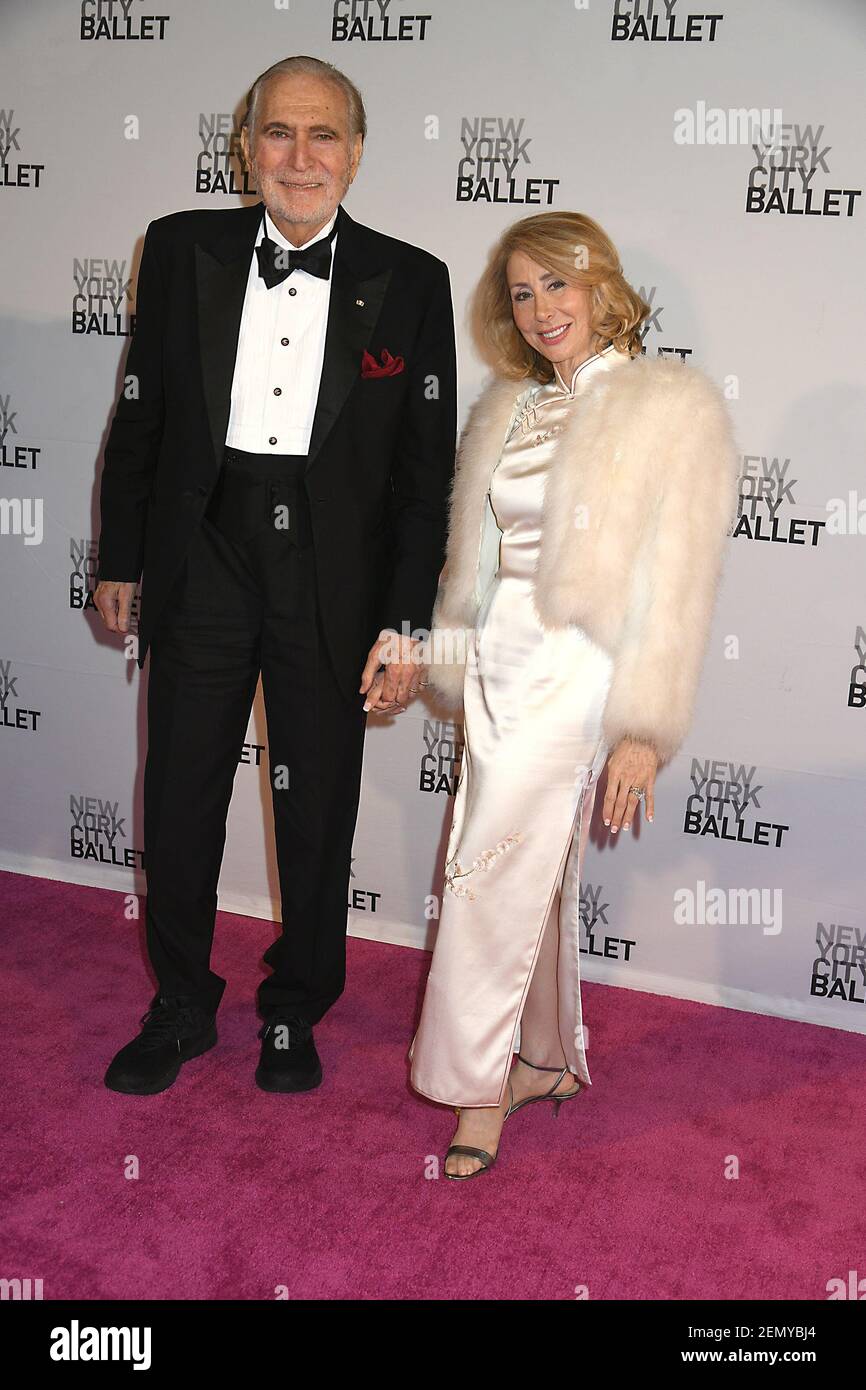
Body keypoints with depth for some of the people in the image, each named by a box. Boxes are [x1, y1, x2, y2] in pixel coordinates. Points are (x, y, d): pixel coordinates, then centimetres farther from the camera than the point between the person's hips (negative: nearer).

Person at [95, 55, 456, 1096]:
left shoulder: (409, 282, -1)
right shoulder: (181, 250, 3)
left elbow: (425, 469, -3)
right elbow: (141, 415, 8)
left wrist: (404, 623, -7)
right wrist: (121, 562, 8)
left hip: (332, 571, -1)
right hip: (202, 553, 2)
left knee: (318, 809, 10)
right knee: (180, 797, 10)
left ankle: (296, 1011, 33)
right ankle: (181, 1008, 32)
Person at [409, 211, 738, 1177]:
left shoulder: (671, 407, -7)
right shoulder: (507, 409, 12)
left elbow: (675, 584, -11)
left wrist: (643, 731, -14)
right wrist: (456, 664, 15)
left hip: (577, 670, -6)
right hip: (502, 662, 6)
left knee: (489, 872, -6)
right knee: (531, 876, 14)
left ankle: (475, 1083, 12)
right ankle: (548, 1061, 31)